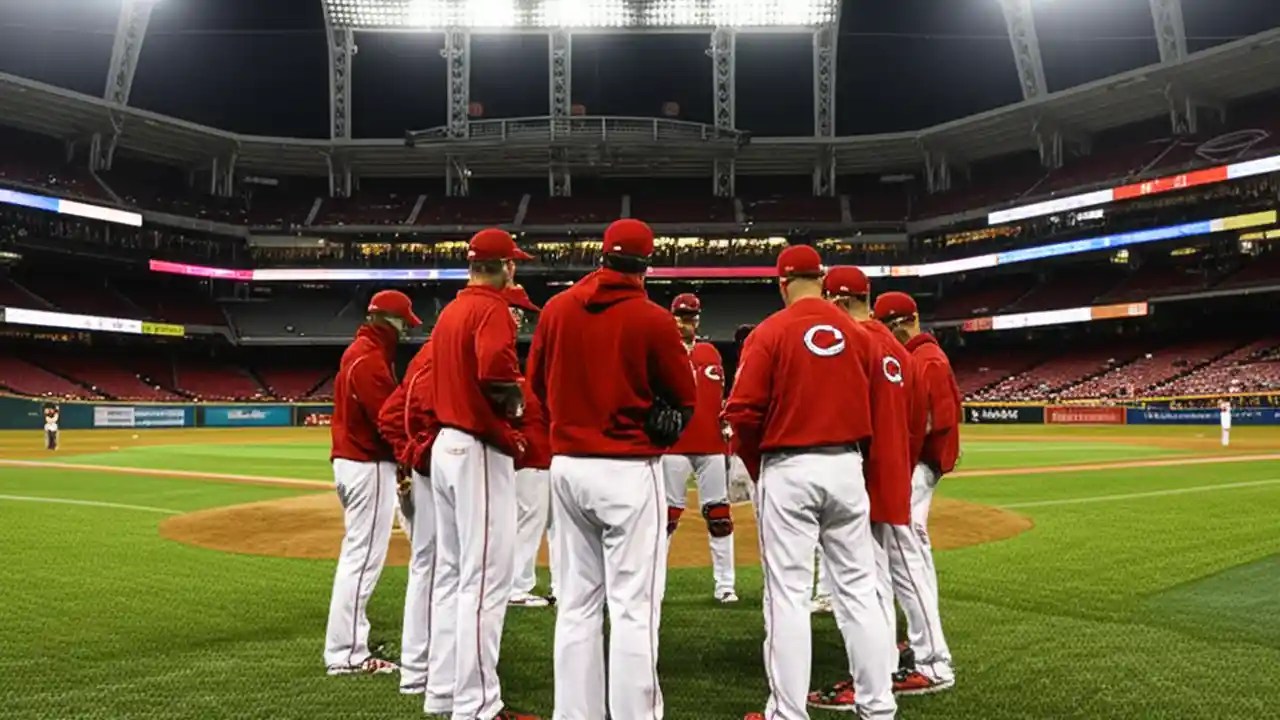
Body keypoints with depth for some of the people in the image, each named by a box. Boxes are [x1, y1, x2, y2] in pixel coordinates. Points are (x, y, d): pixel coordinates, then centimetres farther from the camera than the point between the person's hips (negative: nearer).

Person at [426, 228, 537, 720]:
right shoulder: (491, 309, -12)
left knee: (451, 574, 15)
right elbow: (496, 374, -30)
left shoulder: (448, 312, 16)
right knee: (485, 578, -5)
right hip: (480, 452, -9)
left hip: (444, 445, 10)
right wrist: (515, 411, -9)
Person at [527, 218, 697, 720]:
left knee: (576, 606, 13)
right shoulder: (653, 319, -10)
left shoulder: (555, 309, 3)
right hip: (629, 471, -5)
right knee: (633, 607, 0)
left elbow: (537, 383, 12)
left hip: (566, 466, 5)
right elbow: (685, 398, -2)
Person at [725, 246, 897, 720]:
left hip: (789, 471, -4)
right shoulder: (857, 334, 5)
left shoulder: (769, 333, -7)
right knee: (858, 589, 12)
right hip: (846, 467, 4)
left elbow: (743, 413, -11)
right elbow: (874, 409, 8)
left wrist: (758, 469, 3)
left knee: (788, 594, 2)